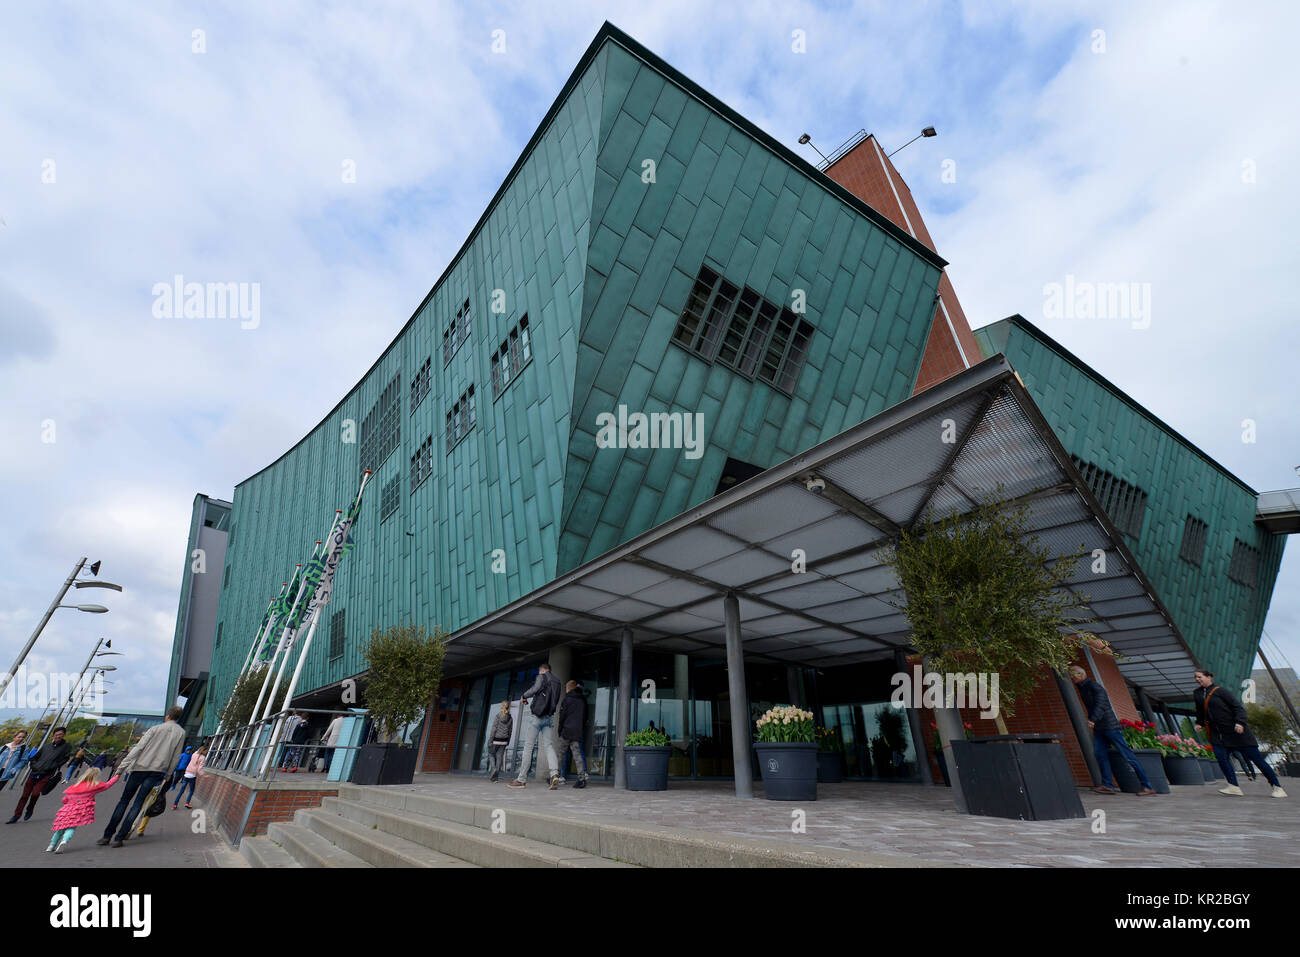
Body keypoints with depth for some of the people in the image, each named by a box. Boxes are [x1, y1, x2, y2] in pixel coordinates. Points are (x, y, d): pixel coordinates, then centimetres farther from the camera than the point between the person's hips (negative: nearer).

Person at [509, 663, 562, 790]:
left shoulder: (542, 677, -1)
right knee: (548, 745, 0)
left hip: (536, 716, -6)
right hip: (549, 717, 6)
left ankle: (521, 779, 3)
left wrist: (524, 696, -1)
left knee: (528, 746, 0)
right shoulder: (557, 681, 17)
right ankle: (555, 773, -19)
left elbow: (535, 689, -18)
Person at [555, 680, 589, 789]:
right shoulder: (583, 700, 11)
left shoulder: (567, 700, -2)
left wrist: (559, 731, 5)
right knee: (577, 754, 1)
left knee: (561, 754, 7)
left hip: (567, 731, -4)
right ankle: (582, 777, -8)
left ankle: (560, 777, 8)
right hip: (578, 732, 4)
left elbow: (562, 717, -3)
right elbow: (585, 717, 13)